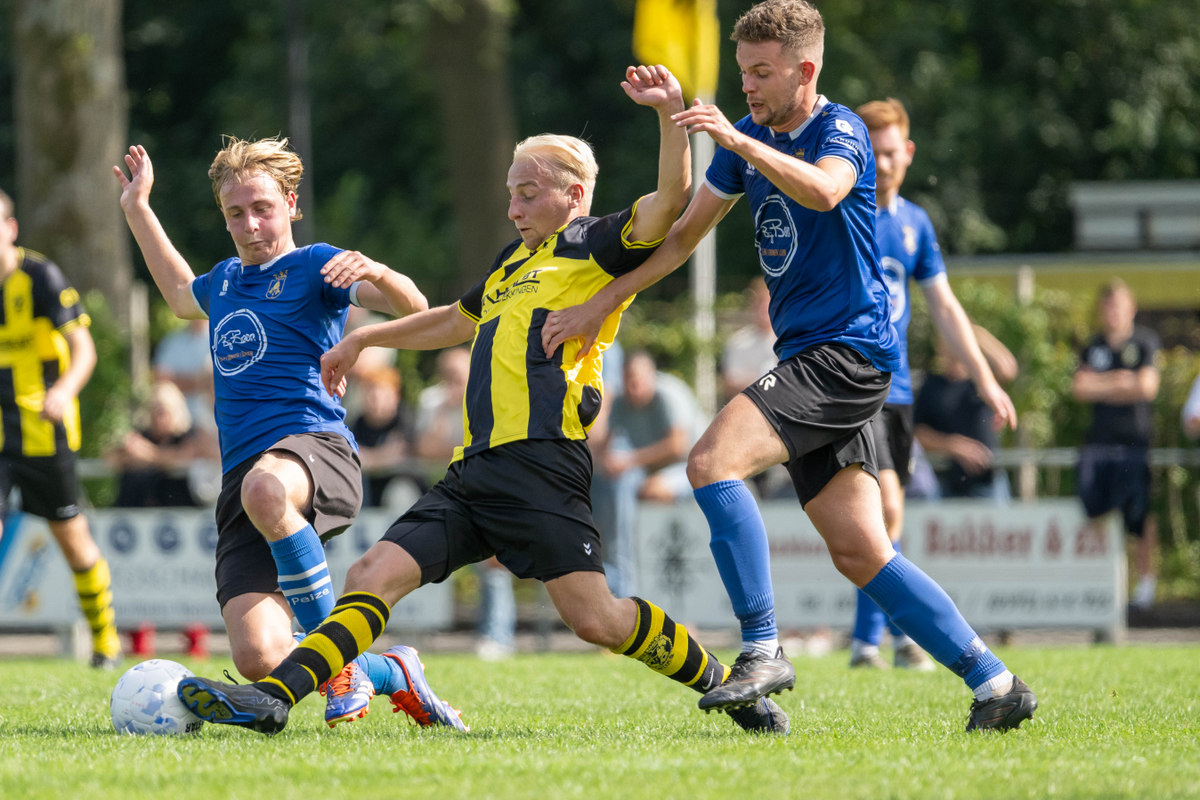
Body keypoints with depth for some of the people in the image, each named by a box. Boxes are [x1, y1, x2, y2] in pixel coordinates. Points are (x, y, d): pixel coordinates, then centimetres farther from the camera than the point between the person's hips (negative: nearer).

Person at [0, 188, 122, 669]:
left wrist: (64, 391, -34)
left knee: (71, 536, 7)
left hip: (44, 431, -3)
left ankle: (105, 635, 27)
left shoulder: (41, 278, -11)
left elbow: (82, 347, -15)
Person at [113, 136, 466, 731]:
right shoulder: (225, 280, 25)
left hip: (315, 445, -5)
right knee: (258, 659, -16)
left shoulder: (313, 266, 6)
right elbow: (181, 297, 51)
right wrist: (137, 209, 49)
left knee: (266, 489, -46)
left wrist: (376, 273, -29)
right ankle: (389, 673, 13)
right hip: (244, 473, 5)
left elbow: (413, 308, -8)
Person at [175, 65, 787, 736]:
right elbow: (458, 322, 48)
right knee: (374, 576, -5)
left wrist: (670, 114, -24)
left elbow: (670, 200, -12)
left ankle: (723, 684, 3)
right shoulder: (514, 261, 29)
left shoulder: (593, 247, 5)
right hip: (476, 467, 8)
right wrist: (365, 339, 52)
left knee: (594, 617, -15)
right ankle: (273, 698, -12)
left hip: (541, 464, -8)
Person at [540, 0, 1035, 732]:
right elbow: (682, 235, 22)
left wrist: (737, 141, -38)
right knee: (860, 553, 2)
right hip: (809, 356, 8)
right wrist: (602, 302, 18)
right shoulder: (750, 137, 15)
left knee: (712, 460, -22)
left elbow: (822, 191, -33)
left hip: (848, 348, -8)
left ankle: (763, 651, -19)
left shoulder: (840, 130, -9)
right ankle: (995, 684, 4)